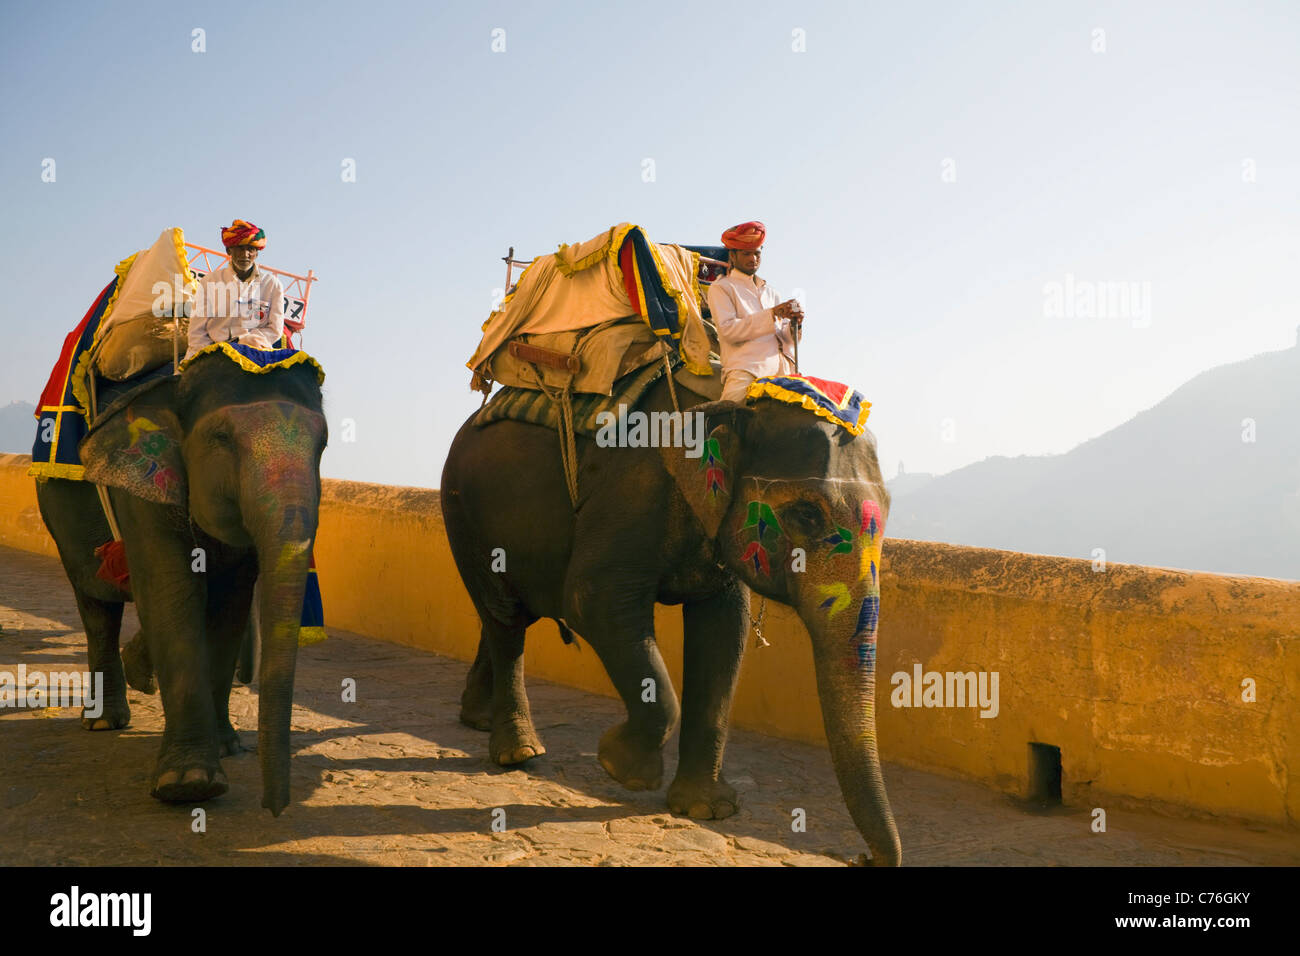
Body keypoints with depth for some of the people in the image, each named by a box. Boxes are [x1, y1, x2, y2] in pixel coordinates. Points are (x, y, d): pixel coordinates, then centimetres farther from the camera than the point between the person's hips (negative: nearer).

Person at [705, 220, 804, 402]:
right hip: (745, 369, -5)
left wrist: (794, 325, -2)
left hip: (781, 370, 5)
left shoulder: (770, 292, 29)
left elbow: (786, 337, 22)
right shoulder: (721, 288, 12)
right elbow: (727, 329, -4)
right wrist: (771, 314, -10)